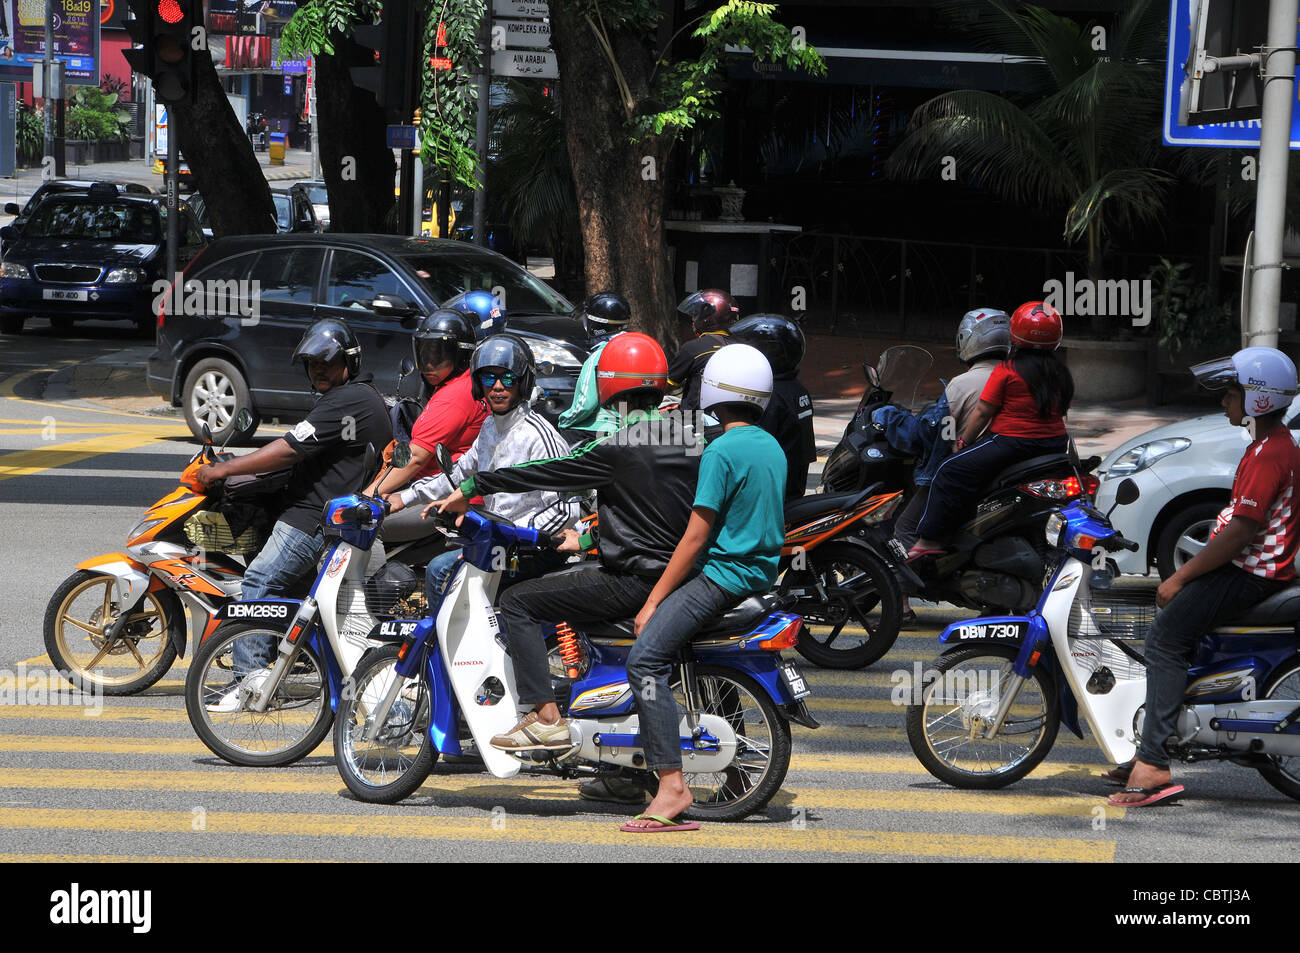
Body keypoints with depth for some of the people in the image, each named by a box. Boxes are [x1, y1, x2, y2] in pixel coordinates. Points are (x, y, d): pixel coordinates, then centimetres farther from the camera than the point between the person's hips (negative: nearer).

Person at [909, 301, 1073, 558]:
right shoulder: (1060, 373, 8)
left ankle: (930, 538, -13)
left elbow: (983, 411, -7)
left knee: (950, 472, -5)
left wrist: (963, 441, 5)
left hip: (1011, 441, -7)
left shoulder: (1006, 371, -8)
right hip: (1055, 445, 7)